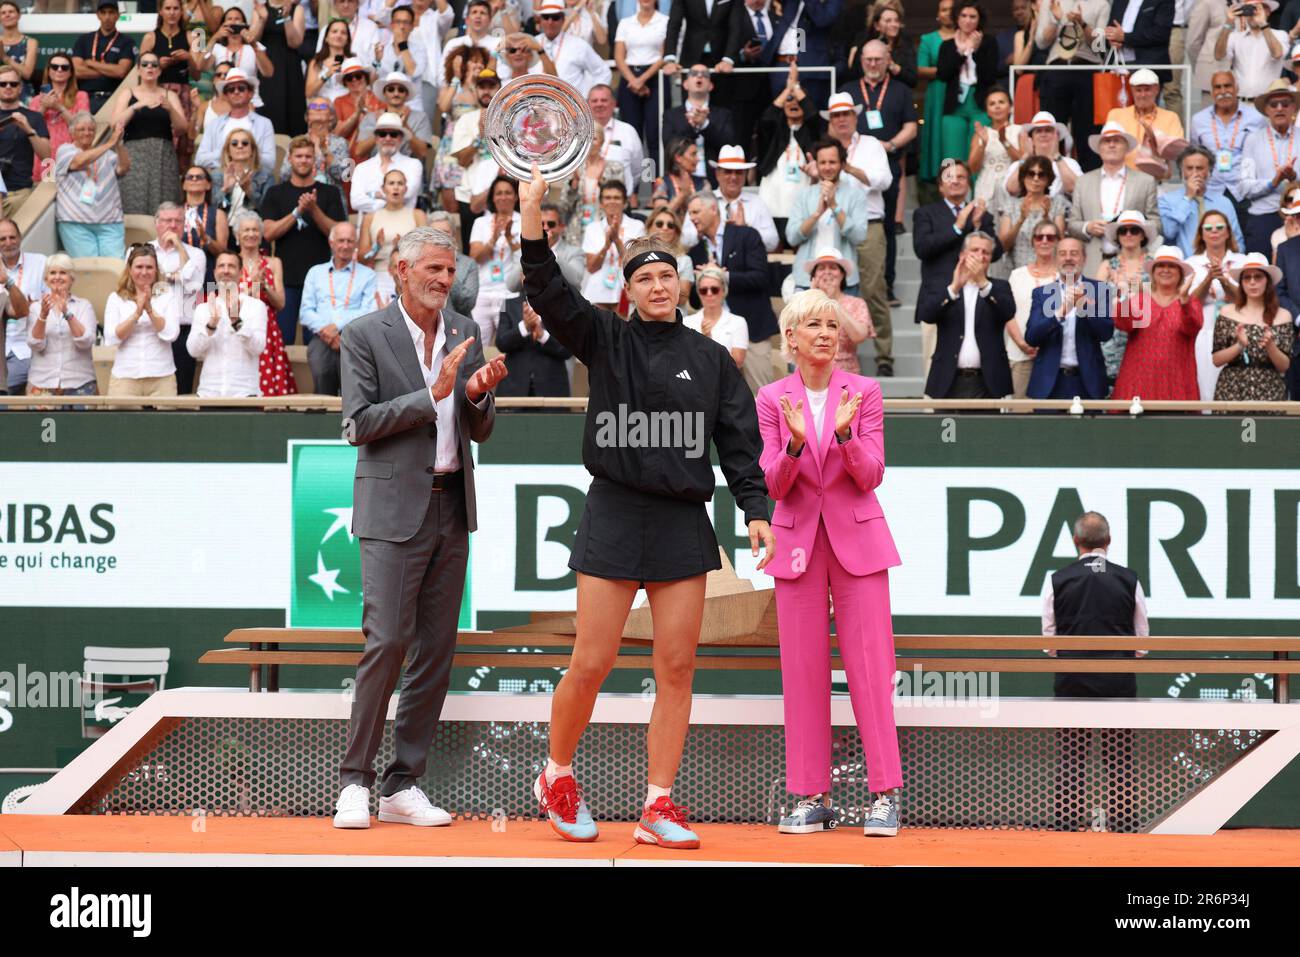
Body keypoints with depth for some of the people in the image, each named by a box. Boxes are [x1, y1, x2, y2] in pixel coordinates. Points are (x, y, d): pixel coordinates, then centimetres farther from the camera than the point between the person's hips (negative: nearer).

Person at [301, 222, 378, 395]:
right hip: (322, 337, 1)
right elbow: (305, 312, 14)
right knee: (320, 370, -32)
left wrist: (337, 326, -11)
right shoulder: (315, 272, 24)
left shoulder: (367, 275, 16)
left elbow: (369, 312, 1)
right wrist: (323, 329, -6)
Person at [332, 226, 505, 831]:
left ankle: (403, 788, 9)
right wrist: (432, 394, -16)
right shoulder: (364, 337, -4)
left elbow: (481, 431, 13)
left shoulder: (464, 334, 11)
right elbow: (358, 425, -11)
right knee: (388, 640, -12)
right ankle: (354, 781, -2)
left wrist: (478, 394, -9)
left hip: (451, 506, 6)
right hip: (394, 508, -6)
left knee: (436, 649, 4)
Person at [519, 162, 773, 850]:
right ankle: (556, 777, 20)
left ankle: (658, 808, 6)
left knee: (676, 670, 0)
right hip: (614, 515, -2)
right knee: (590, 665, -4)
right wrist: (532, 216, -20)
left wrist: (755, 509, -3)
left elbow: (739, 440, 9)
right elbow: (550, 294, -8)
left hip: (683, 522, 2)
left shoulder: (710, 359, 11)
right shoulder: (606, 341, 6)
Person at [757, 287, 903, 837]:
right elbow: (772, 484, -2)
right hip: (797, 542, 1)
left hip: (858, 542, -1)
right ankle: (811, 797, 7)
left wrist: (844, 434, -21)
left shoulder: (864, 393, 1)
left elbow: (870, 476, -4)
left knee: (870, 666, -5)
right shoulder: (772, 399, 3)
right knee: (802, 669, 1)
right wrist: (795, 443, -21)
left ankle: (885, 793, -2)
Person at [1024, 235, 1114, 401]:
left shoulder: (1098, 290, 5)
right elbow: (1031, 337, -4)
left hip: (1087, 382, -1)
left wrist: (1084, 305, -20)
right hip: (1050, 381, 1)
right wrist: (1060, 313, -20)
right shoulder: (1042, 293, 7)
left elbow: (1106, 332, -4)